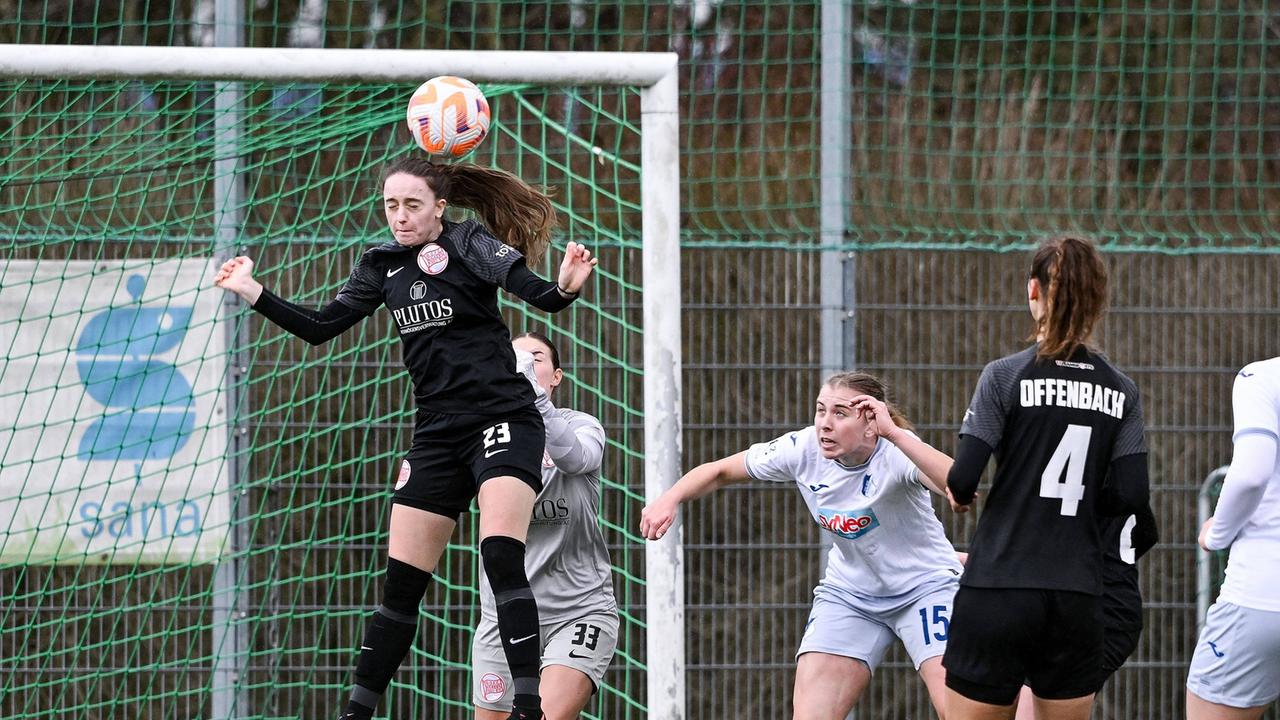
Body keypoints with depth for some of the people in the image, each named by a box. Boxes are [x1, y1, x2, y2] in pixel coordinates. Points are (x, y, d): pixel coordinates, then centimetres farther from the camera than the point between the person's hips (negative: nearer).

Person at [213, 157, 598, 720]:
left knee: (501, 558, -24)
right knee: (401, 584, 5)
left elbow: (540, 296, -19)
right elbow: (319, 328, 15)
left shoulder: (470, 245, -7)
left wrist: (566, 287, -41)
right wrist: (253, 293, 6)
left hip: (502, 420, -6)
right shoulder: (384, 265, 10)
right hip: (437, 435, 6)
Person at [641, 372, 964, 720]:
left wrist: (894, 433, -51)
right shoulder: (803, 449, -16)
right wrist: (669, 500, -20)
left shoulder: (896, 452, -28)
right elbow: (719, 471, -2)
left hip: (924, 586, -3)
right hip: (849, 593, 3)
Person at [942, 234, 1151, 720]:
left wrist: (958, 493, 13)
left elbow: (961, 479, -10)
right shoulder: (1120, 391, 6)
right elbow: (1131, 496, 2)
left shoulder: (1005, 376, -5)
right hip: (1078, 598, 3)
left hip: (999, 592, -3)